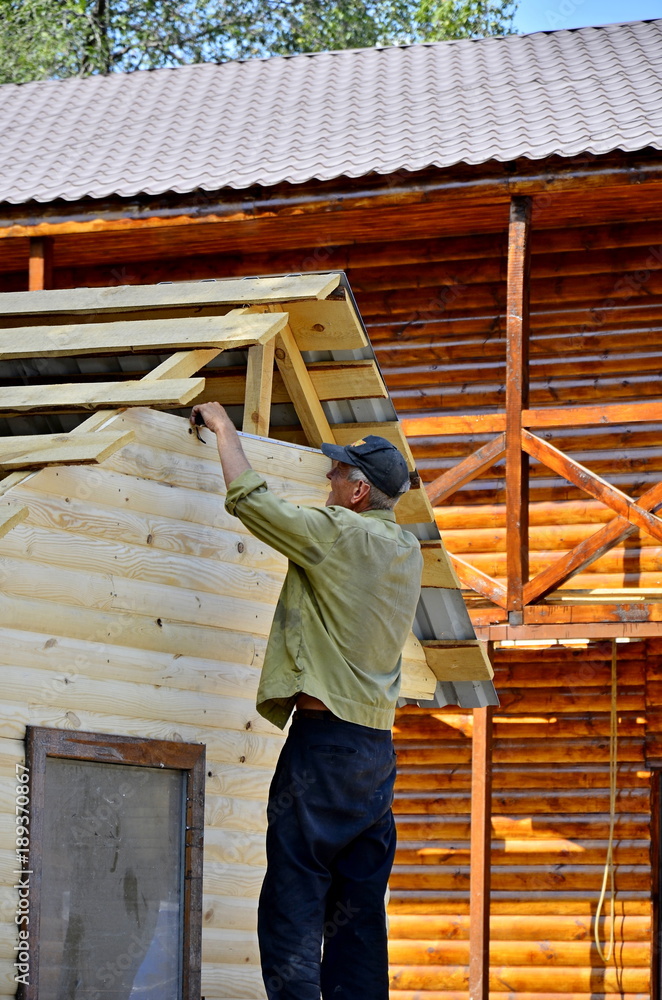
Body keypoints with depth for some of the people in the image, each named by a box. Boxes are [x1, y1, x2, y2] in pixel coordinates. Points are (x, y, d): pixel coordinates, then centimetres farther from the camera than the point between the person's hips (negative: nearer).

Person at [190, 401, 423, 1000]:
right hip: (379, 748, 8)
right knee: (358, 915, 8)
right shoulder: (407, 551, 13)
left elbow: (247, 498, -9)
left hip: (325, 739, -8)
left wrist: (224, 428, 7)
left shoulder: (341, 535, -10)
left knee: (292, 912, -7)